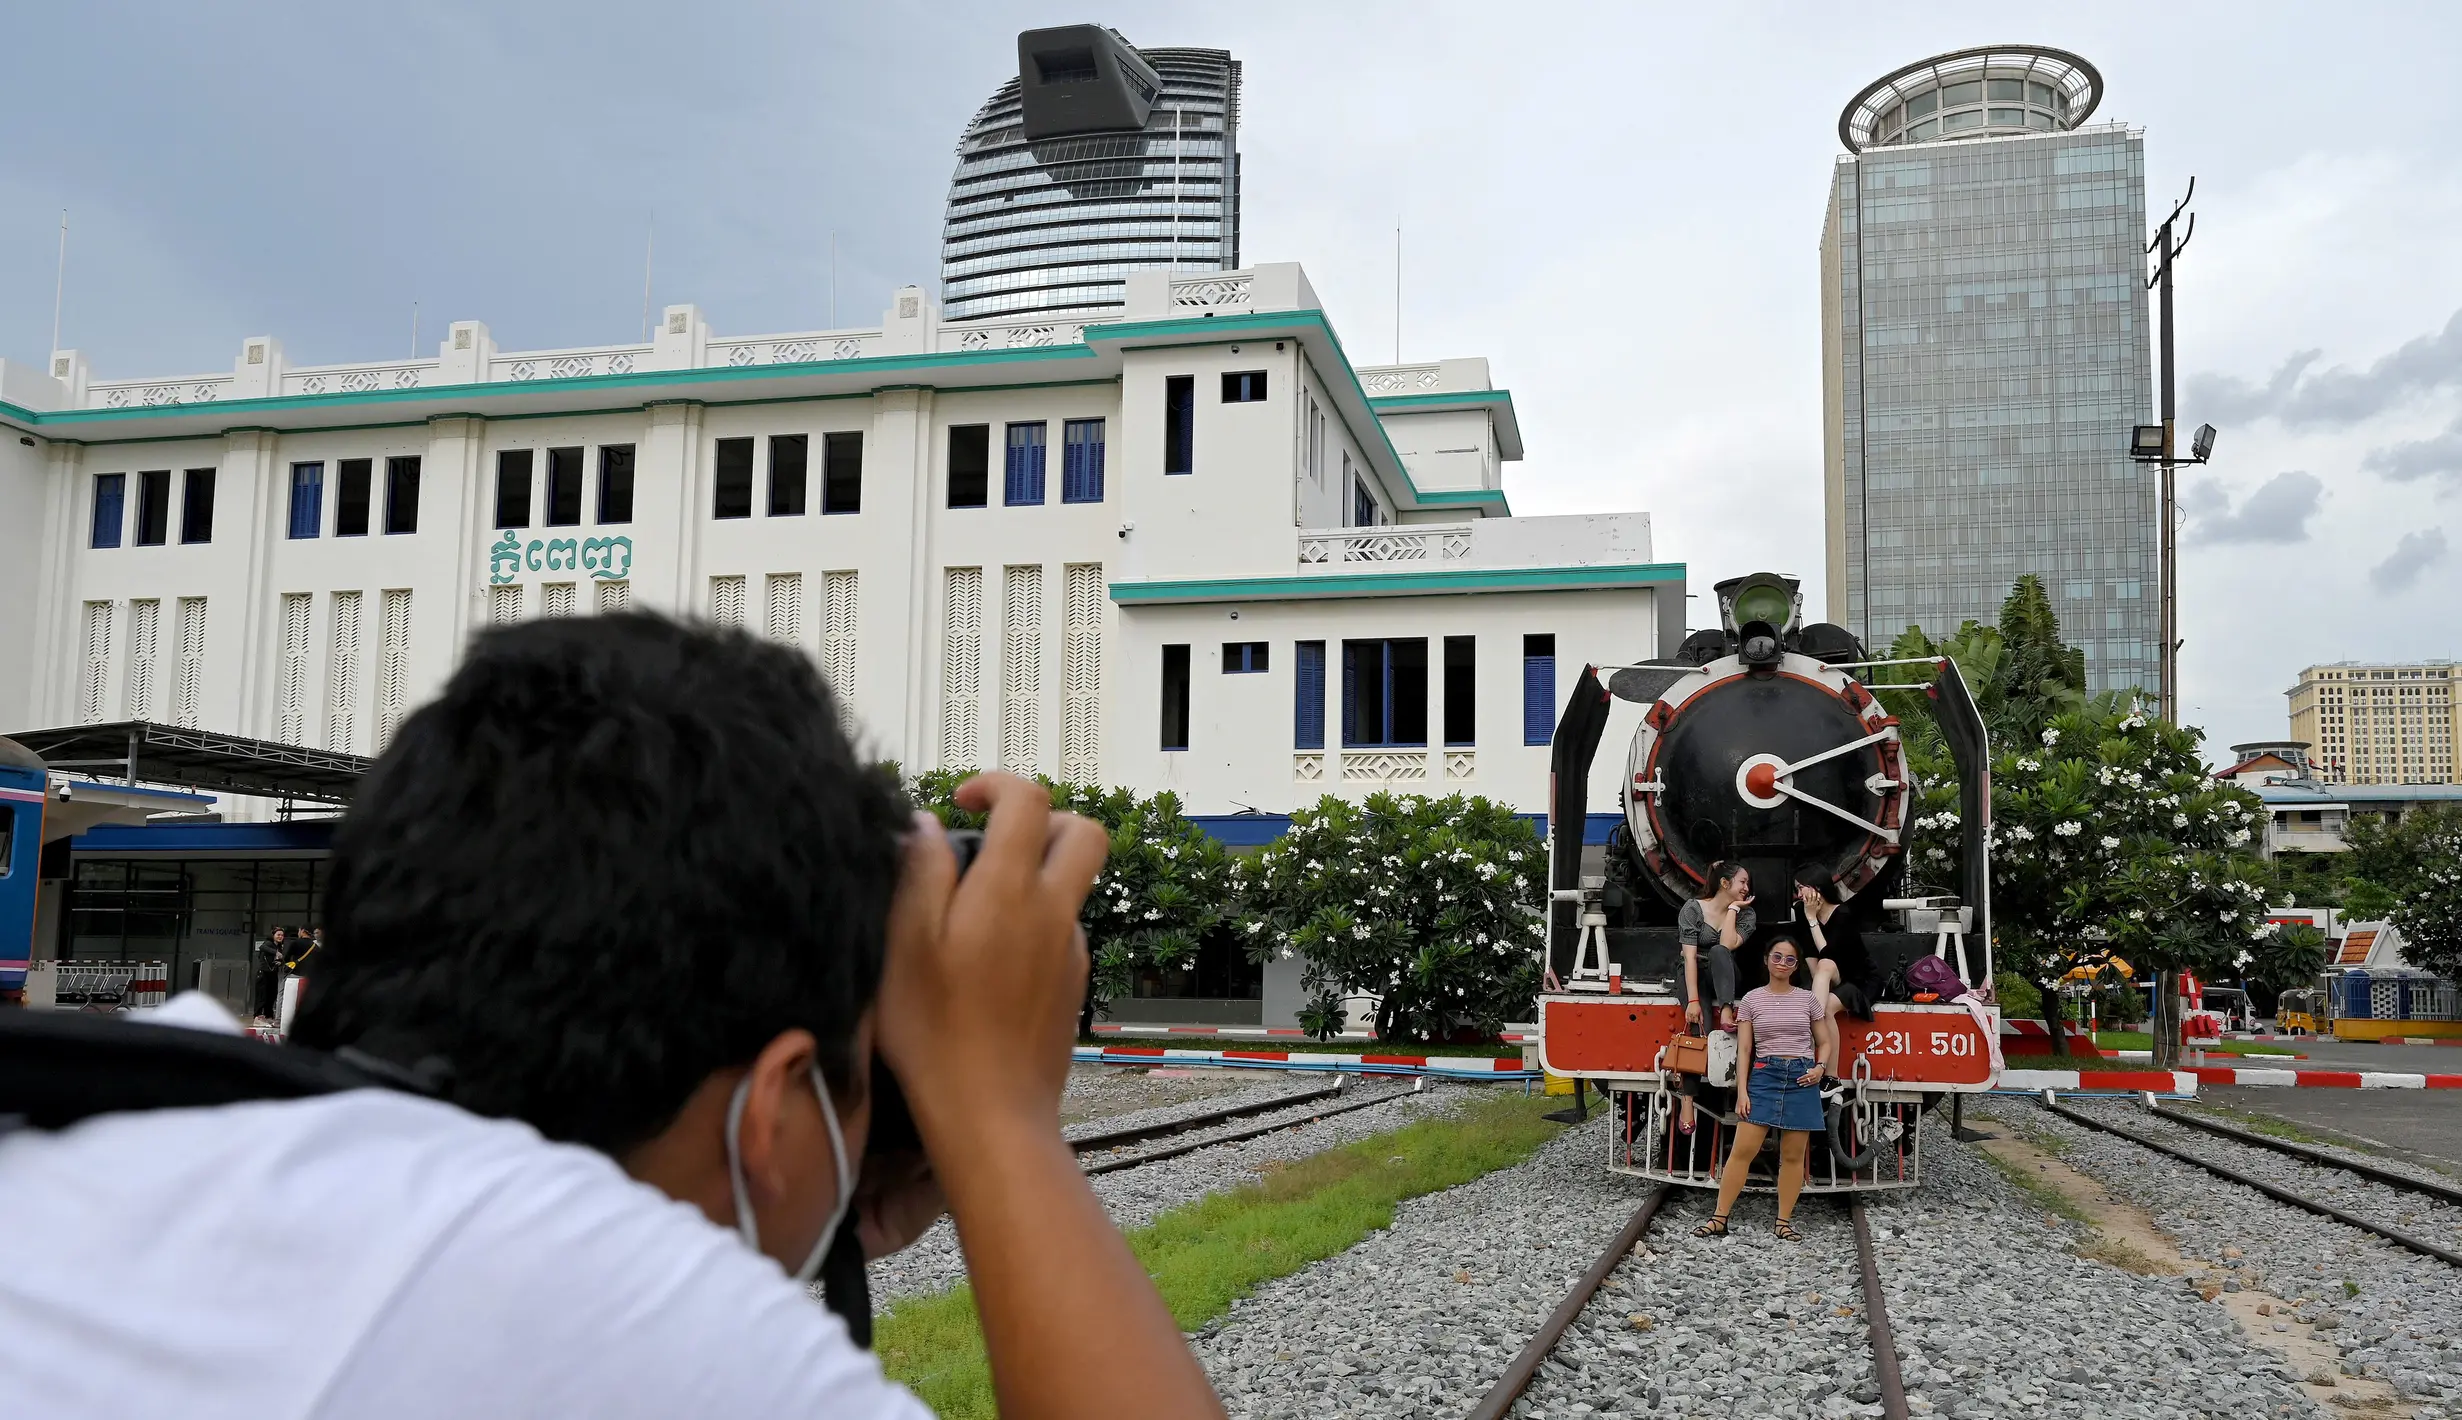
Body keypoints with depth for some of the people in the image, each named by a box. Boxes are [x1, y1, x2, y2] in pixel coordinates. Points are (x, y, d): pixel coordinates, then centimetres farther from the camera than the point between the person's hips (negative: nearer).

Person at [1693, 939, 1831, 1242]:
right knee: (1742, 1150, -6)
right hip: (1764, 1075, -1)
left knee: (1793, 1155, 4)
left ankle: (1784, 1222, 14)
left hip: (1801, 1077, 1)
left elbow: (1824, 1042, 15)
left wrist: (1820, 1067, -6)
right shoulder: (1752, 999, 5)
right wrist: (1742, 1091, -4)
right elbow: (1743, 1049, 3)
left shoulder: (1806, 999, 8)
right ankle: (1719, 1219, -2)